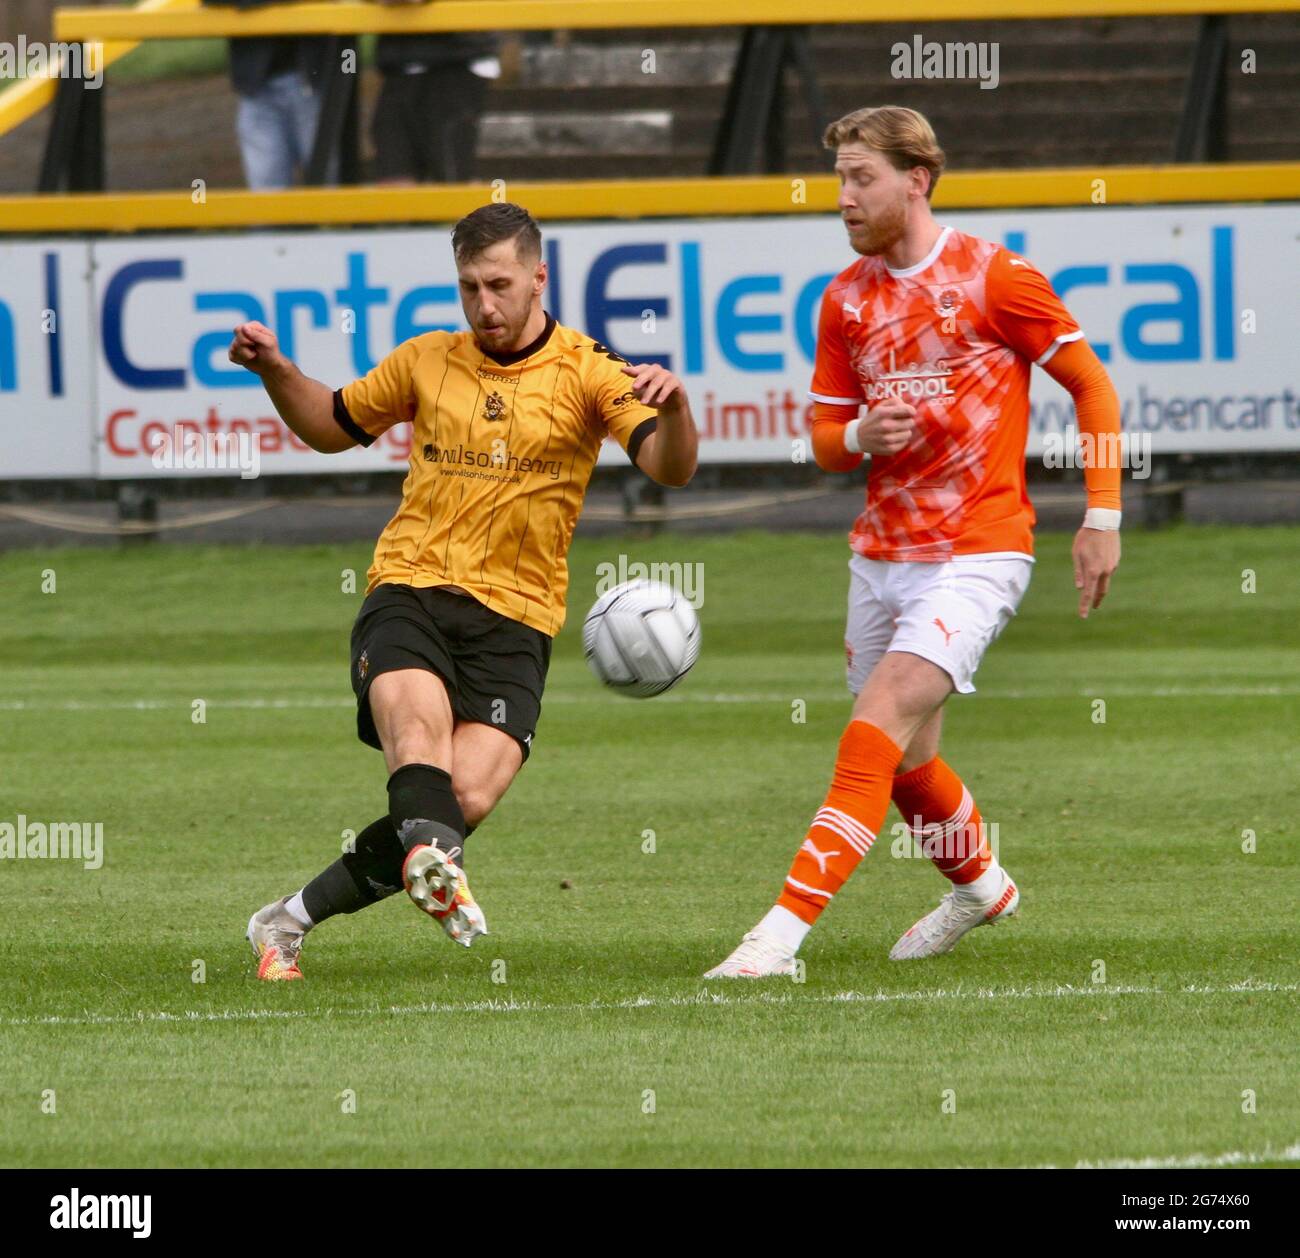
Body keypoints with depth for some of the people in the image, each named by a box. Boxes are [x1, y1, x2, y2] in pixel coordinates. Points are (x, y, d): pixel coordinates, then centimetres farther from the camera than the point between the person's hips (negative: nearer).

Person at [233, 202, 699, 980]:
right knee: (418, 721, -32)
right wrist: (275, 370, 10)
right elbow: (332, 426, 29)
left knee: (470, 793, -18)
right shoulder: (427, 361, 13)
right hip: (410, 588, 1)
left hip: (514, 615, -1)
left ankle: (296, 917, -4)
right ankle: (435, 860, -57)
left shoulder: (587, 372, 4)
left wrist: (673, 406, -31)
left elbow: (670, 468, -9)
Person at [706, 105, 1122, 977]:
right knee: (907, 763, 14)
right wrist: (861, 436, -12)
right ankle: (982, 887, 43)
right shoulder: (847, 299, 8)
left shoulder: (994, 277, -8)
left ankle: (784, 931, -26)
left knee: (878, 728, -20)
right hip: (882, 553, 7)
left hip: (978, 553, -7)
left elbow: (1094, 387, -1)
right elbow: (825, 440, 13)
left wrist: (1102, 517, -6)